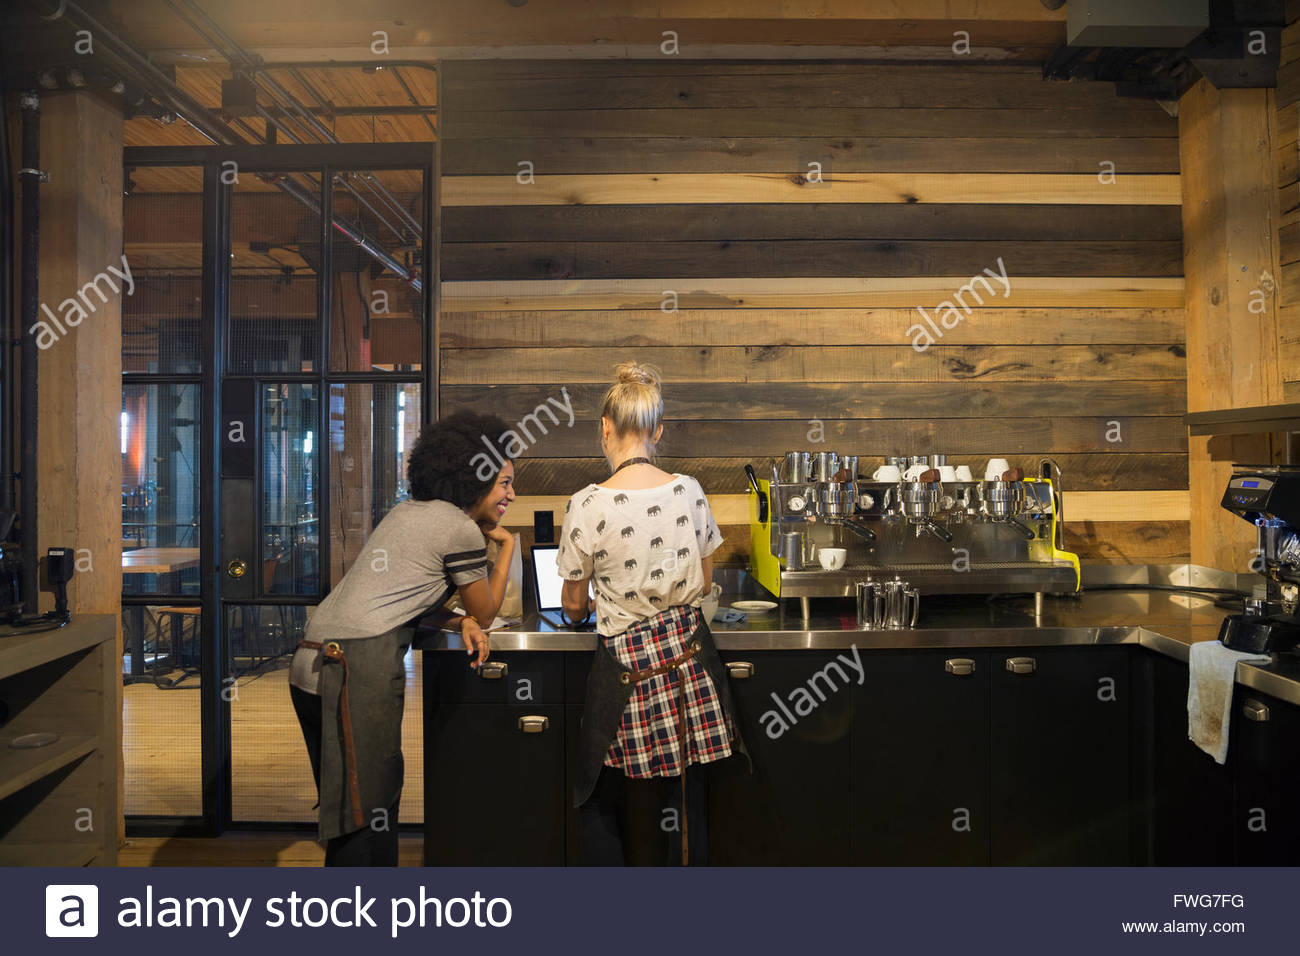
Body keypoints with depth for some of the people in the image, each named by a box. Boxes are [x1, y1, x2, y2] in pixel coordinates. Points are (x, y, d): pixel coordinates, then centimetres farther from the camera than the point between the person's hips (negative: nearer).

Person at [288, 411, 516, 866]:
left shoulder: (409, 511, 20)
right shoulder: (462, 529, -6)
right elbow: (485, 613, 7)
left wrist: (460, 621, 7)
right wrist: (508, 545, 16)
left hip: (313, 662, 10)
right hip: (360, 665, -10)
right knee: (365, 813, -4)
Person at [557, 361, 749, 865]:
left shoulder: (588, 506, -14)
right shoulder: (689, 491, -3)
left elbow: (574, 606, -2)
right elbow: (703, 583, 9)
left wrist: (587, 607, 22)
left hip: (629, 663, -4)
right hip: (689, 652, 4)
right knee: (685, 791, 16)